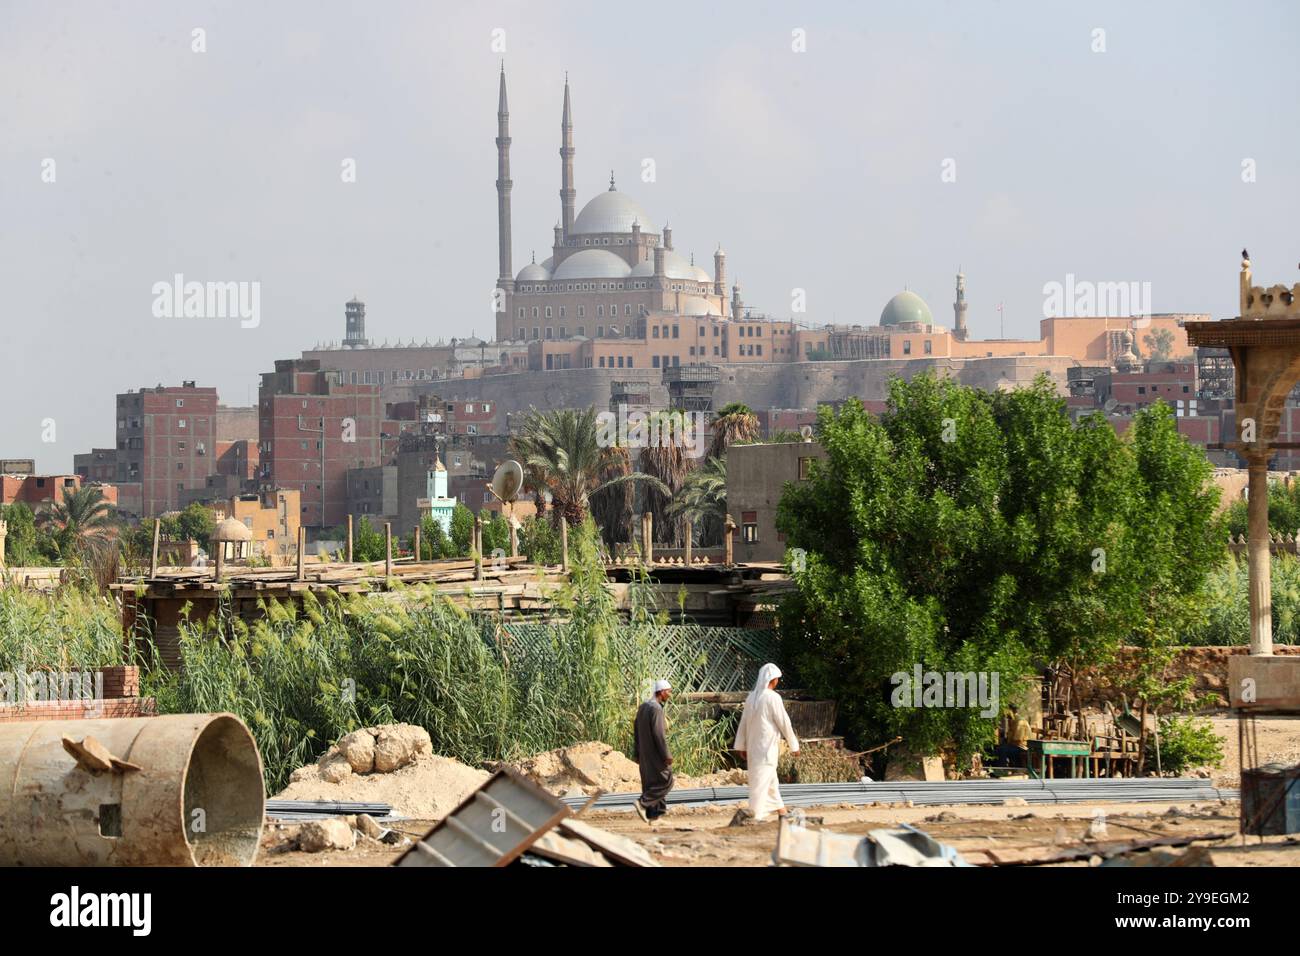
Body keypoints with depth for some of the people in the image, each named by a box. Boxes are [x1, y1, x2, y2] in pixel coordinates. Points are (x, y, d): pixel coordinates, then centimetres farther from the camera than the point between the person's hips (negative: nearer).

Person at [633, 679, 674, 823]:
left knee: (651, 783, 11)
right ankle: (643, 803, -12)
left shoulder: (642, 707, 11)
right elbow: (659, 734, -22)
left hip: (644, 753, 9)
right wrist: (666, 755, -18)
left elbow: (636, 731, 15)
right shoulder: (656, 708, -17)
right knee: (665, 781, -2)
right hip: (655, 752, -9)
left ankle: (652, 816, 11)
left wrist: (638, 753, 19)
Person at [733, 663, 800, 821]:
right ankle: (757, 815, -7)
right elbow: (784, 722, -11)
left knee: (770, 778, 18)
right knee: (763, 779, -5)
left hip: (753, 746, 7)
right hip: (768, 745, -7)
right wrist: (794, 744, -1)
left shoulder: (751, 697, 5)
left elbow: (743, 723, 9)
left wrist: (742, 746, 16)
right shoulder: (773, 697, -14)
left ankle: (781, 810, 29)